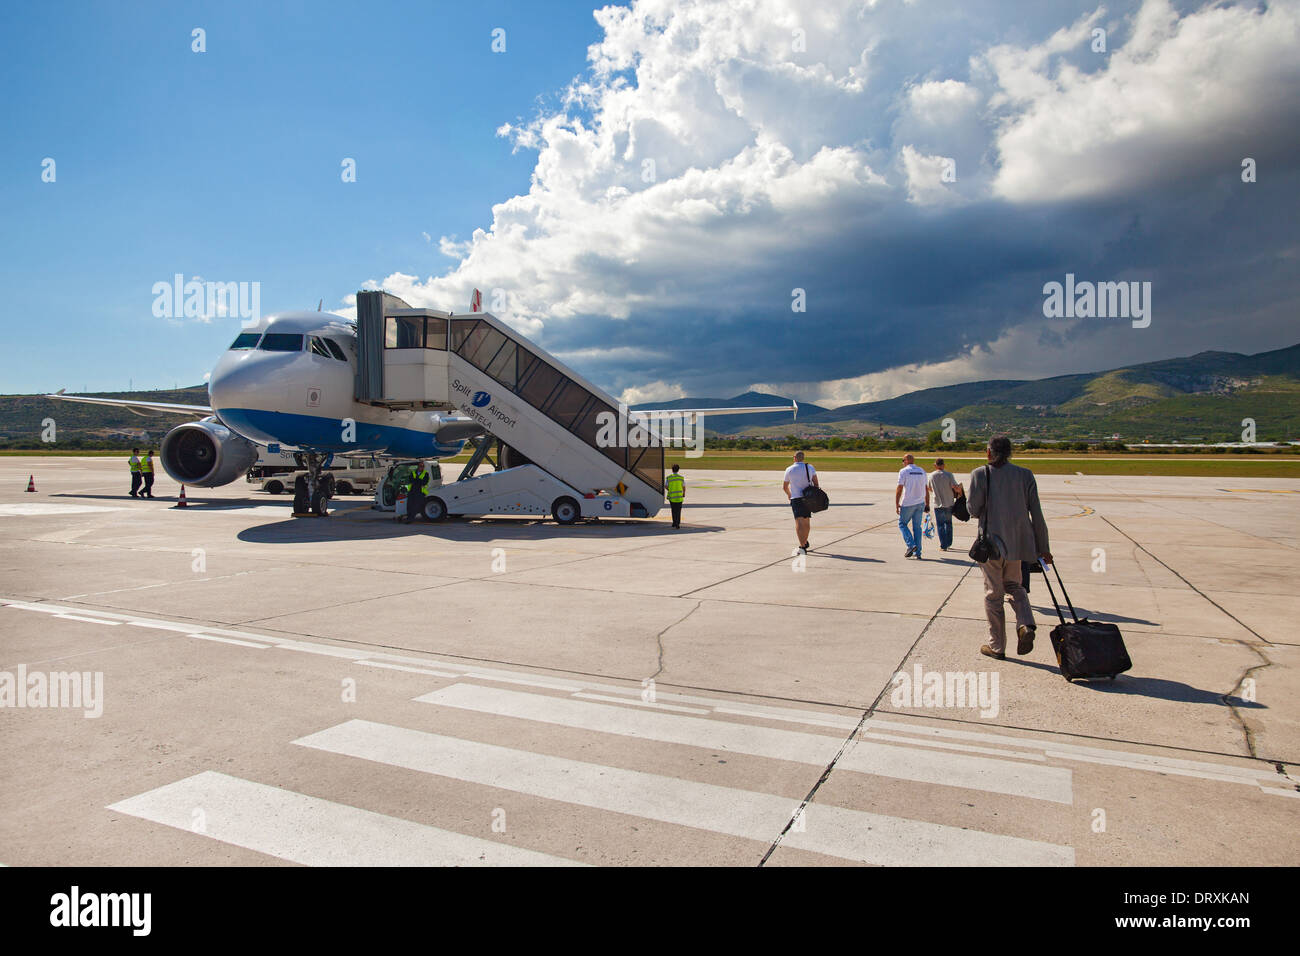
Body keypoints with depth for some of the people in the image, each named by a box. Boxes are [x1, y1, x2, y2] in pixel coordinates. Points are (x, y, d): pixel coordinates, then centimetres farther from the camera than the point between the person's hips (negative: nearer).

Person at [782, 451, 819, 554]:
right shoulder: (810, 467, 5)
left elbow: (785, 487, 11)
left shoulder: (789, 470, 1)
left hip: (795, 498, -3)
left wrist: (789, 495, 30)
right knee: (806, 522, 18)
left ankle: (802, 546, -26)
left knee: (799, 523, -11)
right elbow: (816, 483, -3)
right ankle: (805, 542, 34)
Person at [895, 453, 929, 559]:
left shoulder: (904, 471, -5)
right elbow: (926, 489, 13)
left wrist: (896, 504, -6)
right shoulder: (922, 471, 12)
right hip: (920, 503, 5)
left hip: (908, 503, -5)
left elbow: (899, 489, -10)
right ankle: (918, 553, 9)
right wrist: (927, 504, 17)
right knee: (917, 527, 9)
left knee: (902, 524, 8)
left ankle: (911, 545, -9)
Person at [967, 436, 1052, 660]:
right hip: (1018, 541, 3)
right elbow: (1036, 514, 2)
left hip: (992, 541, -3)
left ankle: (997, 646, 14)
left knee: (993, 593, 8)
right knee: (1013, 585, 22)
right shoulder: (1025, 475, 1)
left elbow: (974, 510, -11)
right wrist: (1042, 548, 7)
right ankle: (1026, 625, -3)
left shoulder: (980, 474, -7)